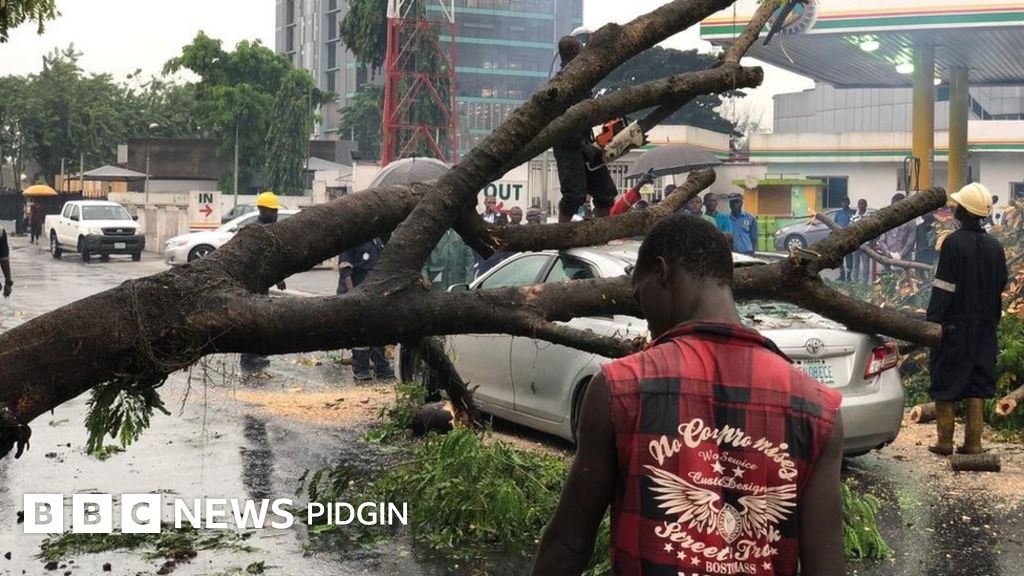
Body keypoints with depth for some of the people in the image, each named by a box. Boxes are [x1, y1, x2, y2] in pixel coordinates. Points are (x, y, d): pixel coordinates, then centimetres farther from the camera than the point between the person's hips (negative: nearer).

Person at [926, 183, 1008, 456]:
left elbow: (943, 288, -16)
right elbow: (1001, 287, 13)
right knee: (977, 384, 9)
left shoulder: (954, 243, -14)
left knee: (945, 384, 4)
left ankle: (945, 442, 6)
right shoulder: (995, 247, 6)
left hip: (955, 325, -5)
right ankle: (973, 443, 9)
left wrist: (932, 321, -13)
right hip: (984, 328, 6)